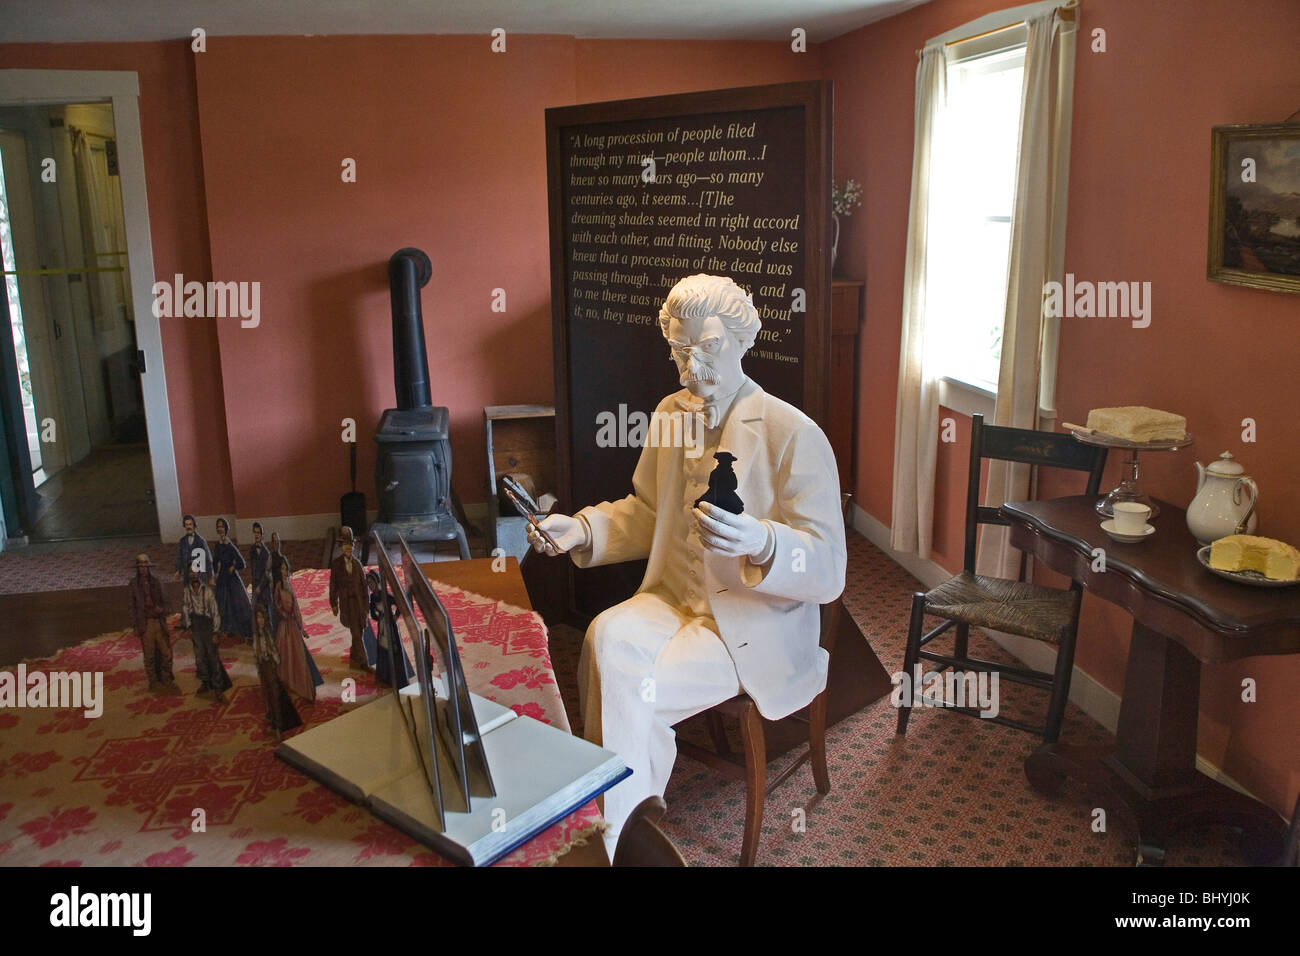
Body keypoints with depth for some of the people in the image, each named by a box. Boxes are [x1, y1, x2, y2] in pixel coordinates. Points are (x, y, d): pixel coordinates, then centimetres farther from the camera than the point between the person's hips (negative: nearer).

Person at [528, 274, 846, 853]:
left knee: (627, 689, -24)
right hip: (675, 598, 6)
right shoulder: (671, 413, 7)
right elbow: (648, 513, 19)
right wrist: (581, 529, 1)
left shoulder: (795, 436, -14)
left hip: (756, 625, -5)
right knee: (608, 637, -26)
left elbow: (829, 572, -18)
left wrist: (759, 542, -38)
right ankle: (628, 811, -7)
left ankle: (613, 834, 1)